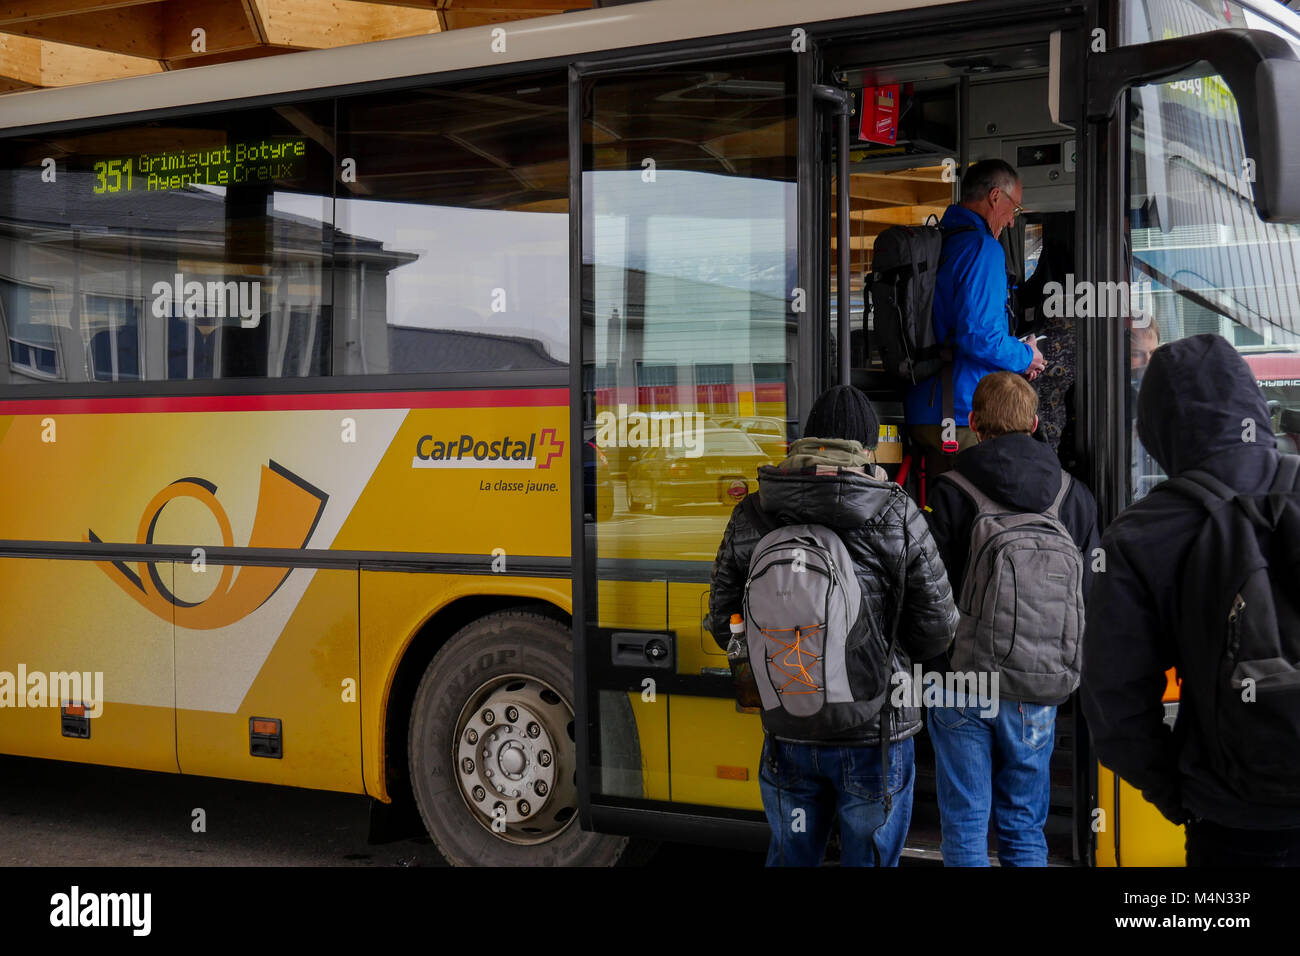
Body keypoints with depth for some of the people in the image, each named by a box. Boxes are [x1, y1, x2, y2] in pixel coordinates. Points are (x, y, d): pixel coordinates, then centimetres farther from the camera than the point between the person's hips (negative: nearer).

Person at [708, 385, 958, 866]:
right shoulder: (898, 517, -11)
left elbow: (723, 625, 4)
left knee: (790, 856, 19)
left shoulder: (749, 519, -2)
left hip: (787, 733, 3)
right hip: (875, 734, -3)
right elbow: (938, 627, -7)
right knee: (870, 859, 13)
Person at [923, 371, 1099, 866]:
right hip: (1035, 692, 3)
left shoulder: (950, 494, -11)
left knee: (964, 828, 6)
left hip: (961, 689, -3)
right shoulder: (1075, 497, 0)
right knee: (1025, 828, 14)